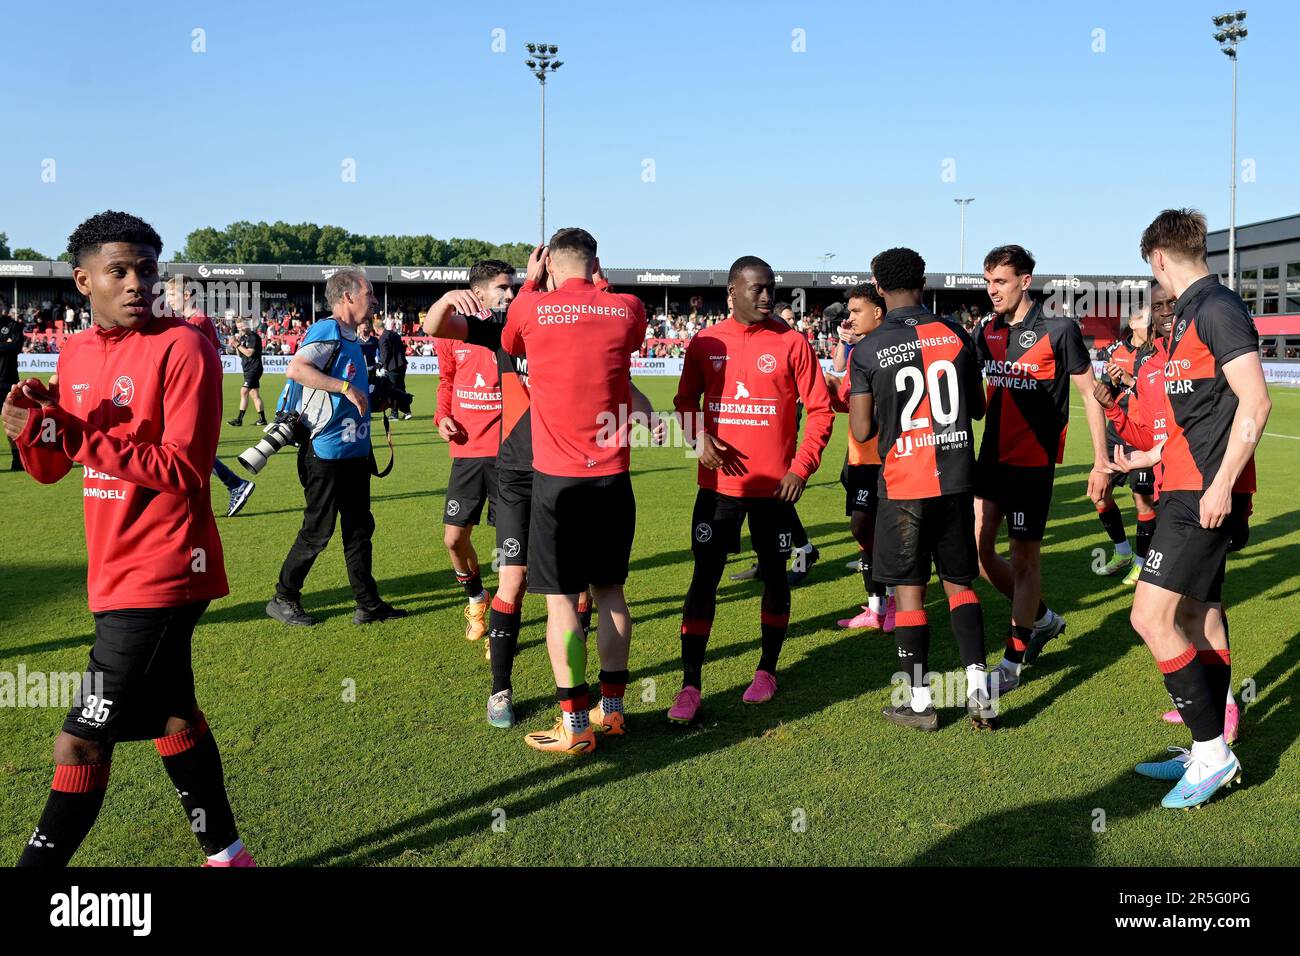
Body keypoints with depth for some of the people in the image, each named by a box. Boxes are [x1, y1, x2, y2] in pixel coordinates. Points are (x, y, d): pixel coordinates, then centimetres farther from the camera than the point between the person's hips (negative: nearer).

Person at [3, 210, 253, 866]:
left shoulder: (182, 349, -13)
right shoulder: (75, 355, 10)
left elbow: (183, 470, -20)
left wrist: (73, 433, -24)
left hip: (158, 577, -9)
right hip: (119, 575, 9)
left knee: (82, 743, -6)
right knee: (172, 717, 19)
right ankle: (226, 854, 36)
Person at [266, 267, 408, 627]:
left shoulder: (349, 338, 15)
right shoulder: (328, 331, -13)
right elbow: (295, 369, -29)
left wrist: (374, 399, 14)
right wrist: (346, 387, -27)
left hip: (354, 450, 9)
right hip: (326, 452, -9)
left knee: (359, 526, 12)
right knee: (318, 530, 1)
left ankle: (368, 604, 19)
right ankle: (283, 599, 17)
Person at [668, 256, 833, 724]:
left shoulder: (791, 343, -4)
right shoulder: (705, 342, 1)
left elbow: (820, 410, -1)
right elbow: (685, 399, 12)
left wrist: (801, 468, -10)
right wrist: (700, 438, -8)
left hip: (774, 487, -1)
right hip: (718, 484, 1)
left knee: (774, 577, 11)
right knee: (704, 579, 0)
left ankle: (767, 670, 30)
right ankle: (690, 685, 7)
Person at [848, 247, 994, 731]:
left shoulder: (866, 352, -6)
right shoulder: (956, 335, 2)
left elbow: (862, 430, -5)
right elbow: (978, 408, 13)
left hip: (903, 485, -3)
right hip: (956, 479, 3)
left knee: (909, 590, 7)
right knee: (960, 583, 14)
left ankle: (920, 701, 13)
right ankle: (978, 689, 7)